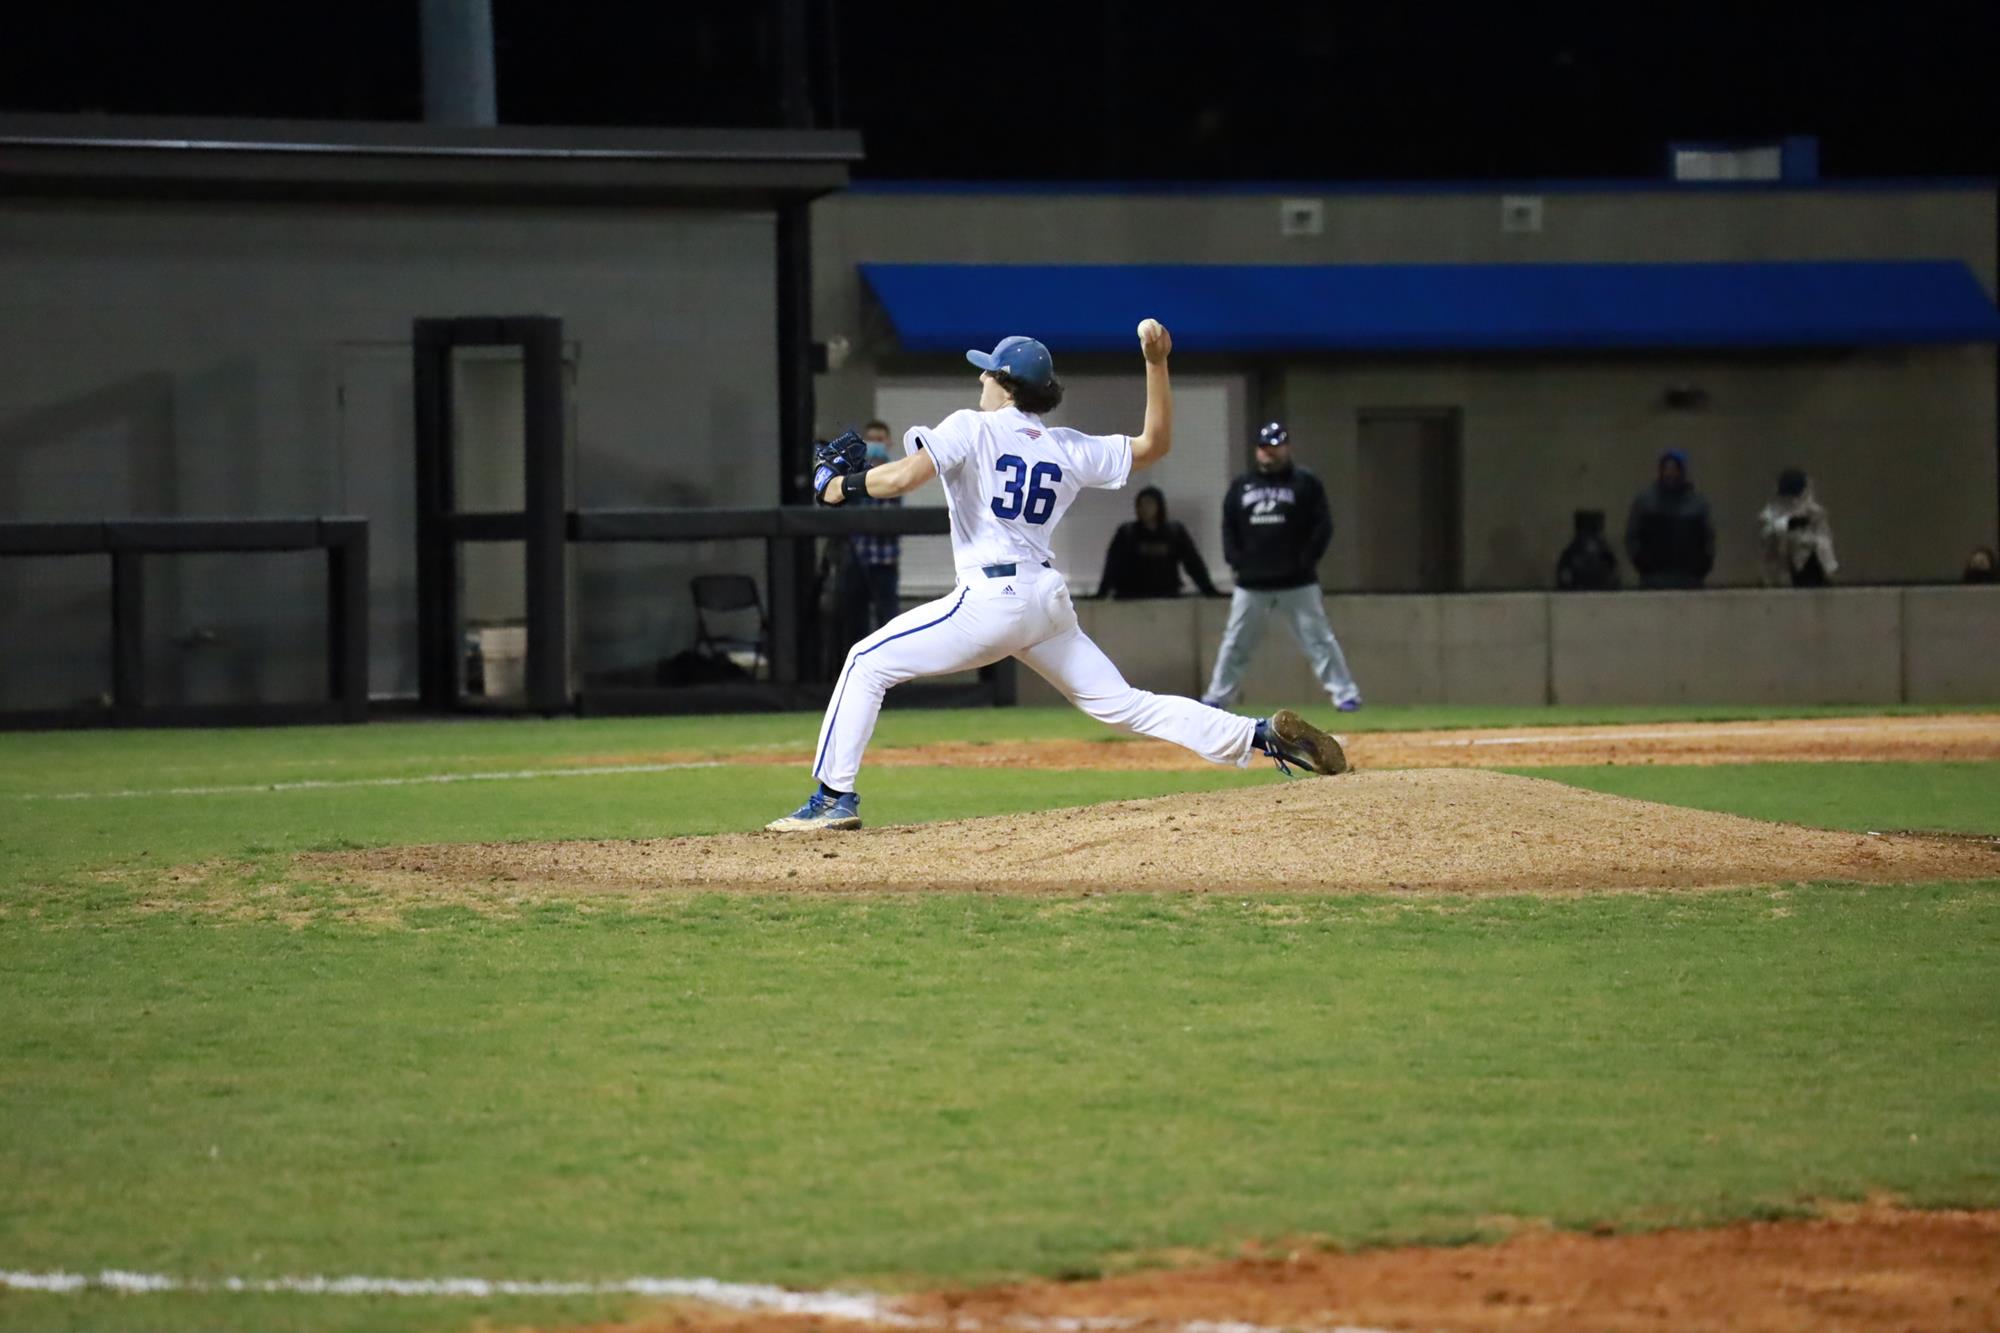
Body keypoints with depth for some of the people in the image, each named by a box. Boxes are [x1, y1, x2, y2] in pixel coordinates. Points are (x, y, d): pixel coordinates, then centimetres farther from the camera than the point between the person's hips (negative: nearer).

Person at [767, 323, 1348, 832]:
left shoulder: (972, 429, -3)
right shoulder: (1070, 448, 12)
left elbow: (903, 476, -15)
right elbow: (1154, 444, 20)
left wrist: (840, 485, 2)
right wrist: (1156, 363, 17)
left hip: (991, 597, -6)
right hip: (1049, 598, 6)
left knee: (868, 663, 3)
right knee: (1123, 703, 10)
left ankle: (835, 797, -7)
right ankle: (1262, 735, -1)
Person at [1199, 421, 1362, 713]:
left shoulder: (1305, 483, 0)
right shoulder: (1241, 486, 11)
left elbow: (1323, 526, -3)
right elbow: (1228, 527, 13)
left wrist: (1305, 562, -11)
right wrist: (1236, 560, -1)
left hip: (1297, 584, -3)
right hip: (1251, 584, 3)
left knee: (1318, 640, -5)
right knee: (1235, 643, 8)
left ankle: (1345, 694, -3)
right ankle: (1216, 697, 16)